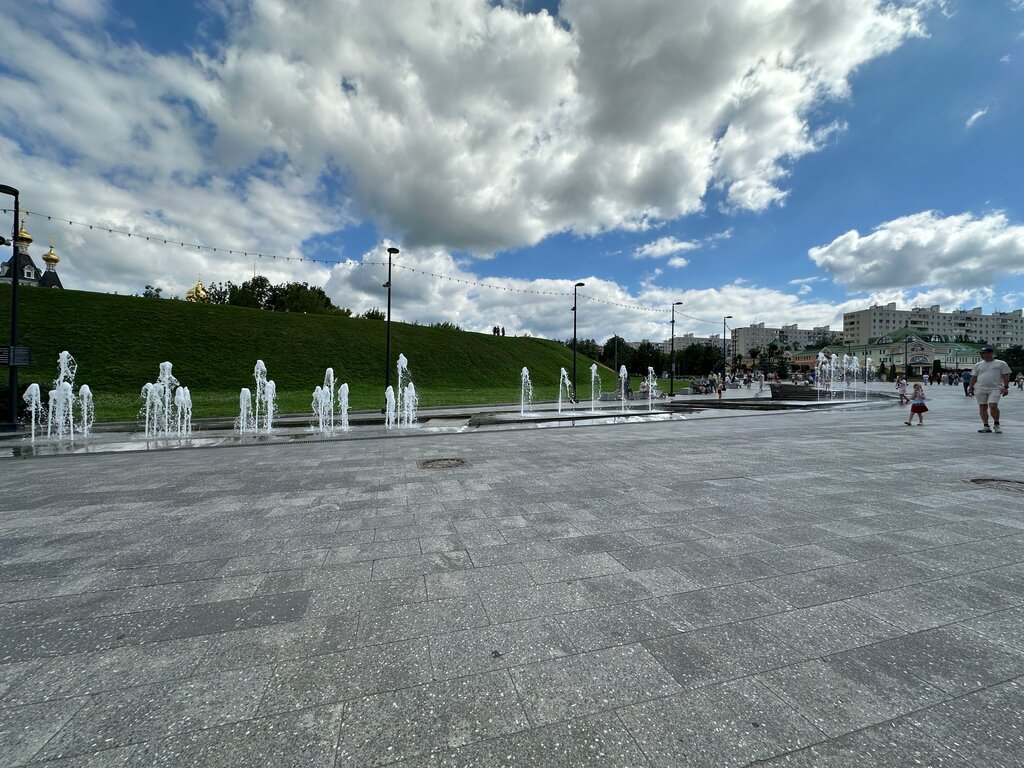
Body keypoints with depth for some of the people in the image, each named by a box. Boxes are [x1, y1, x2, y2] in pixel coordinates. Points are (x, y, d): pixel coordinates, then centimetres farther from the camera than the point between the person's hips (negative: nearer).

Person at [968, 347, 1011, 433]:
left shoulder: (1001, 364, 6)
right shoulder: (978, 365, 14)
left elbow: (1006, 376, 2)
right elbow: (974, 377, 15)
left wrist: (1006, 387, -7)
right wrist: (971, 388, 9)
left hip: (995, 388, -3)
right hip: (980, 389, 3)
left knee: (993, 406, -15)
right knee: (982, 407, 2)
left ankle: (996, 424, 4)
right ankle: (986, 426, 7)